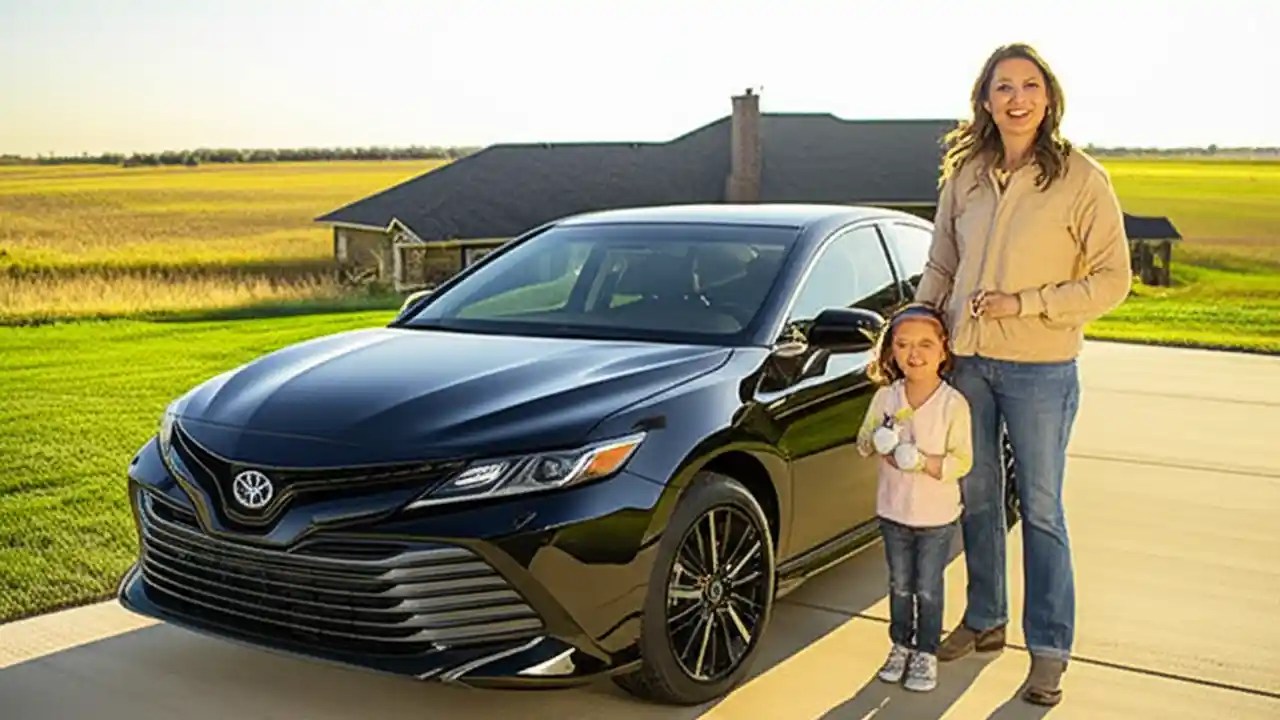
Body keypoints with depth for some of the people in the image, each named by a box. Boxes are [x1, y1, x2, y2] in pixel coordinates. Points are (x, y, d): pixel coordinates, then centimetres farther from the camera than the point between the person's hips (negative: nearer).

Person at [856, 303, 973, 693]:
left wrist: (923, 462, -28)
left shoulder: (953, 404, -14)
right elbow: (863, 442, 4)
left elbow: (962, 460, -15)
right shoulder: (885, 397, -4)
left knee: (928, 589, 8)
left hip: (937, 515, -3)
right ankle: (900, 646, 32)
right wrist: (879, 442, -18)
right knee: (900, 585, 17)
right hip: (893, 510, 3)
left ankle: (926, 653, 23)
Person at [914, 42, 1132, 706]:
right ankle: (984, 620, 32)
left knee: (1040, 509, 4)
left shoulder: (1080, 178, -8)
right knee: (975, 498, 14)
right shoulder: (964, 177, 5)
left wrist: (1025, 304, -17)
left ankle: (1049, 650, 16)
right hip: (965, 360, 5)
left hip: (1040, 369, -4)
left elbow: (1113, 279, -9)